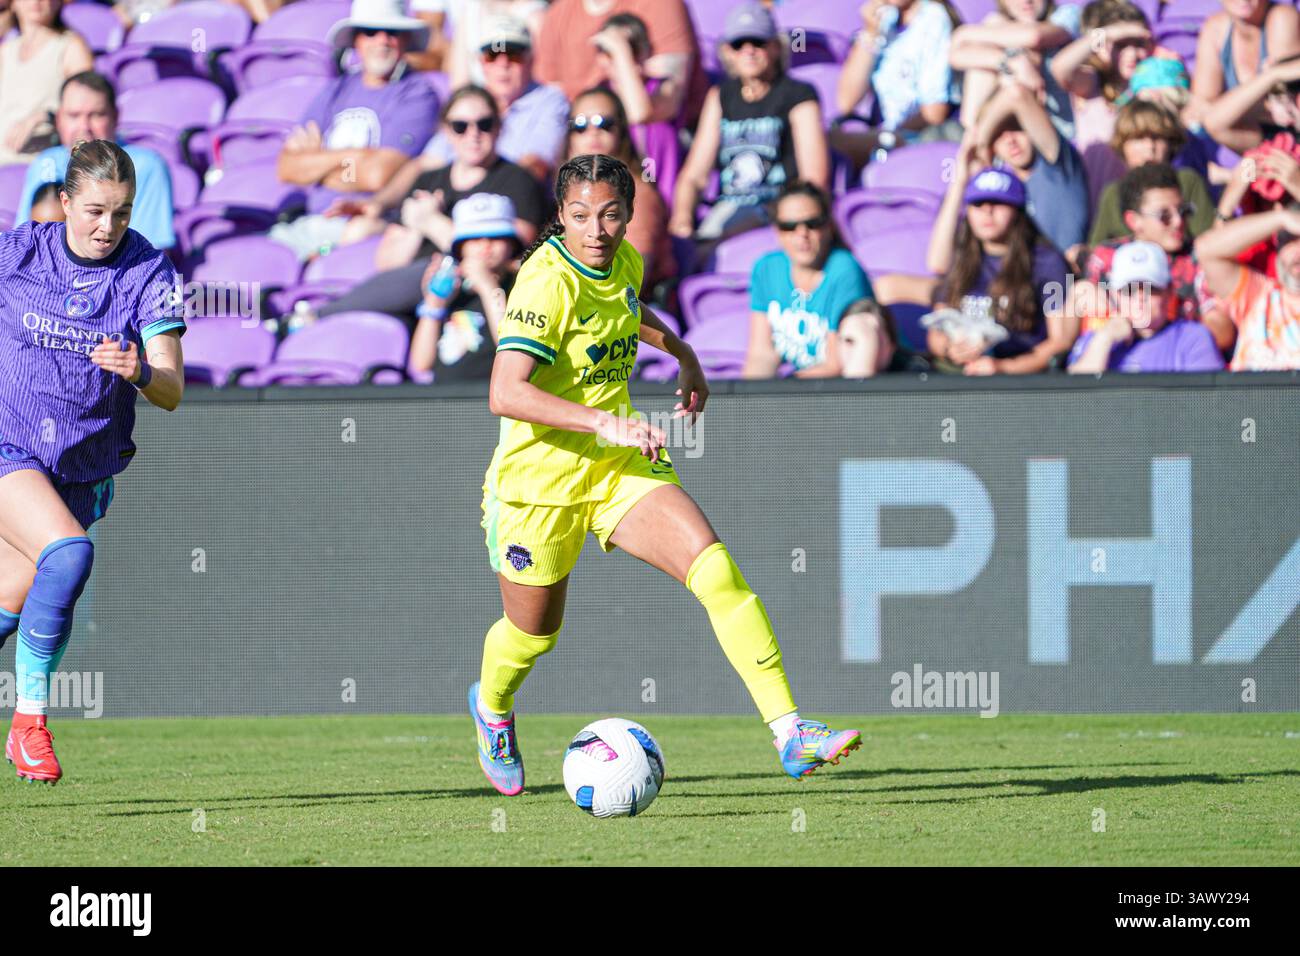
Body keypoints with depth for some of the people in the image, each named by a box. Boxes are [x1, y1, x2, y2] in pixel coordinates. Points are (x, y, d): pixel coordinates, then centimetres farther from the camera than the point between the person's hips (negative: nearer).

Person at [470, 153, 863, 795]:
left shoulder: (623, 260, -1)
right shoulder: (548, 282, -24)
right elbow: (505, 393, -37)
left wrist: (682, 355, 27)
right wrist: (603, 423, -44)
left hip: (619, 466, 5)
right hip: (539, 478, -5)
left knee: (715, 569, -17)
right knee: (532, 636, 14)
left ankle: (790, 734, -21)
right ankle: (492, 707, 51)